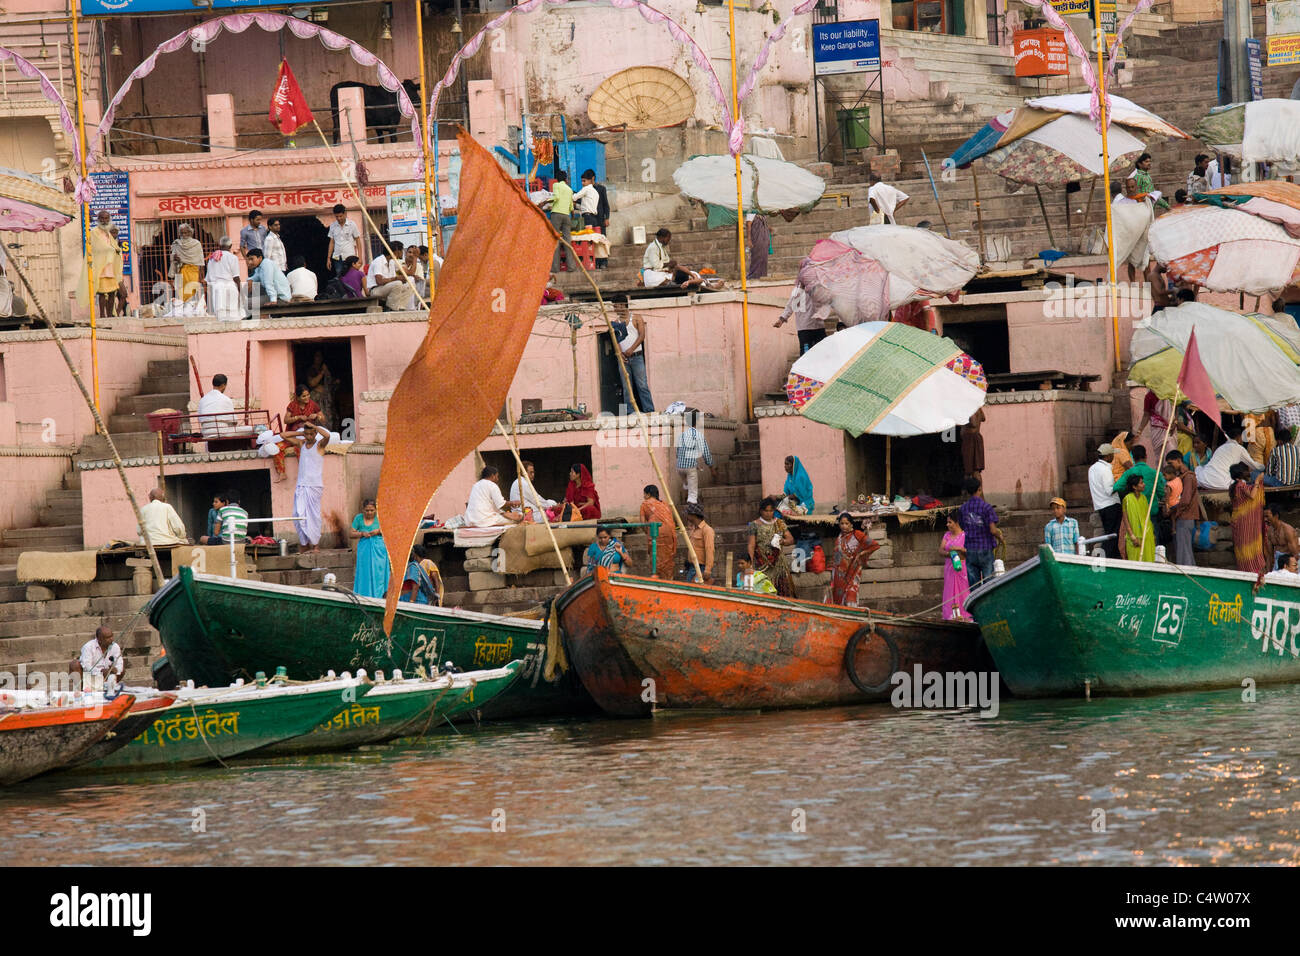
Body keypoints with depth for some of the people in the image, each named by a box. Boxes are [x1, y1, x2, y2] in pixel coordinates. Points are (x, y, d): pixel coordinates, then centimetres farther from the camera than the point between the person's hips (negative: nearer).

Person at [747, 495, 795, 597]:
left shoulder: (779, 523, 11)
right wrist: (750, 563, -15)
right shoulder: (755, 525, 2)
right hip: (762, 564, -3)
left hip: (778, 564, 3)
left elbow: (791, 539, 10)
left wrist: (782, 541, -14)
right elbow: (751, 545, -3)